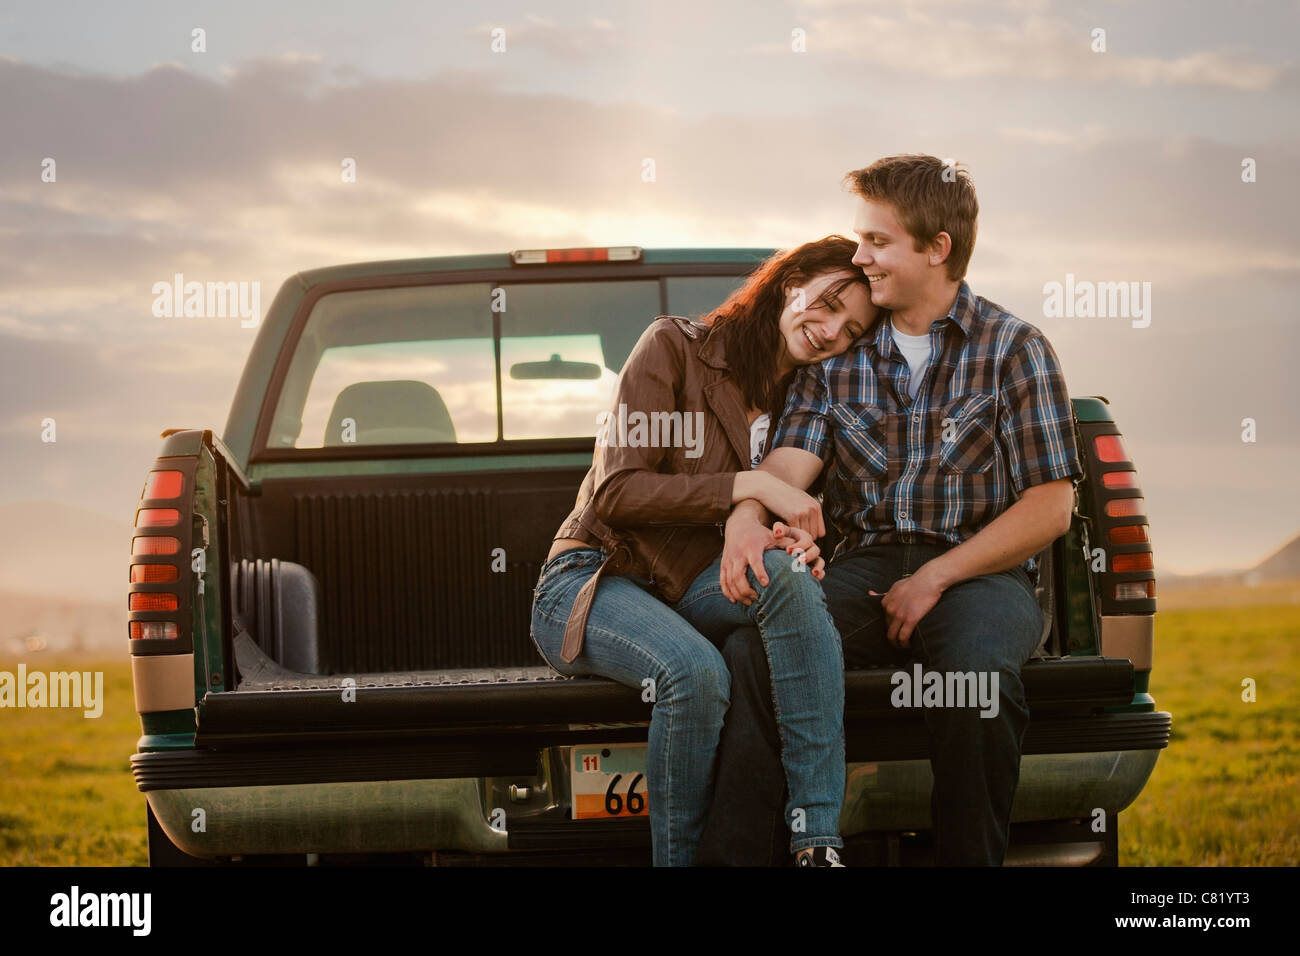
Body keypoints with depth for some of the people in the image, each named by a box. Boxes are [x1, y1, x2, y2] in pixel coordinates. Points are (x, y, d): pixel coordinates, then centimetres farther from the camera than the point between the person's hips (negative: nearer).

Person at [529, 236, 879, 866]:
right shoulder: (676, 346, -8)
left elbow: (780, 523, 13)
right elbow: (615, 494, -15)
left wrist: (785, 544, -13)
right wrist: (748, 486, -22)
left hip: (690, 589, 5)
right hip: (595, 578, -5)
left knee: (787, 573, -30)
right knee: (696, 671, -37)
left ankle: (818, 842, -36)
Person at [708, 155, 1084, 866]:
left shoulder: (1013, 348, 4)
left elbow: (1049, 510, 0)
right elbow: (791, 460, 1)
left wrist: (934, 577, -10)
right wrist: (745, 516, -24)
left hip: (979, 568, -3)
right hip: (866, 566, 3)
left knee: (976, 671, -38)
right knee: (749, 650, -28)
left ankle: (971, 858, -19)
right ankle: (725, 855, -22)